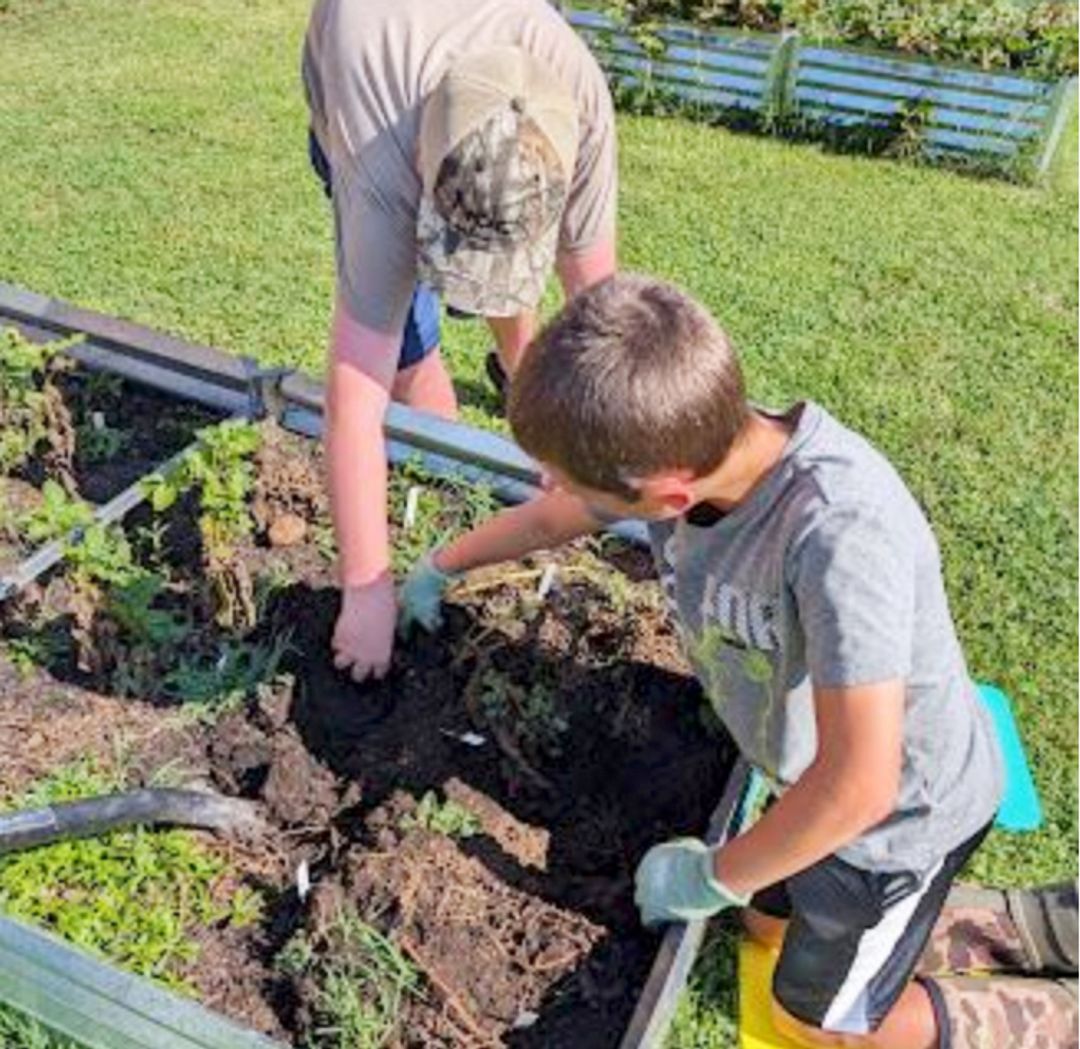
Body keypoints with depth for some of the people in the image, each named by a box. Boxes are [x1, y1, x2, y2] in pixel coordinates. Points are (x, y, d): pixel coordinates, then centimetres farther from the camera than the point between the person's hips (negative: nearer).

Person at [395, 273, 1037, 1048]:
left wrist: (716, 877, -22)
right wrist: (440, 567, 17)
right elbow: (549, 519, 0)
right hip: (817, 774, 7)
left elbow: (857, 786, -40)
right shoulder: (680, 439, -21)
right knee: (772, 920, 28)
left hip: (904, 806, -7)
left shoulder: (842, 532, -44)